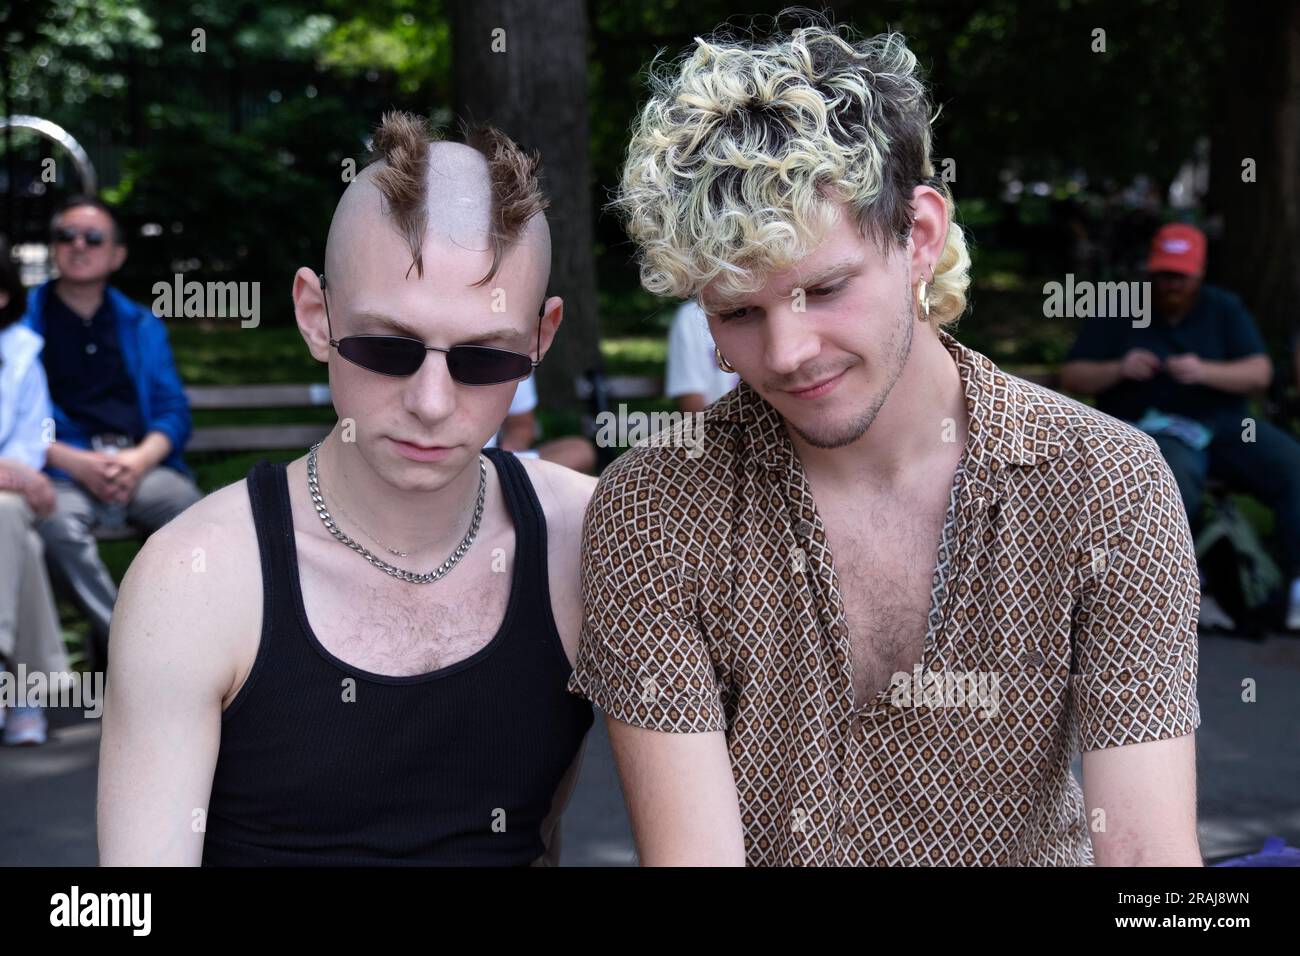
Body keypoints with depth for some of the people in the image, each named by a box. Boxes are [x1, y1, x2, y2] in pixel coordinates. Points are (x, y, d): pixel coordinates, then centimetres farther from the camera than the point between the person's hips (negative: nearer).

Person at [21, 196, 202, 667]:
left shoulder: (141, 325, 21)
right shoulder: (25, 321, 11)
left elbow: (174, 411, 12)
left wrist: (139, 459, -9)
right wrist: (77, 462, -13)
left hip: (141, 464, 2)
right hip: (64, 469, -2)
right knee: (57, 524, -37)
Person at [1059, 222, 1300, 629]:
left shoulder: (1223, 308, 10)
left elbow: (1260, 373, -1)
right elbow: (1071, 376, 3)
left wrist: (1205, 372, -20)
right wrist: (1117, 370, -17)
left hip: (1225, 425, 3)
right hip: (1153, 429, -3)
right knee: (1175, 487, -37)